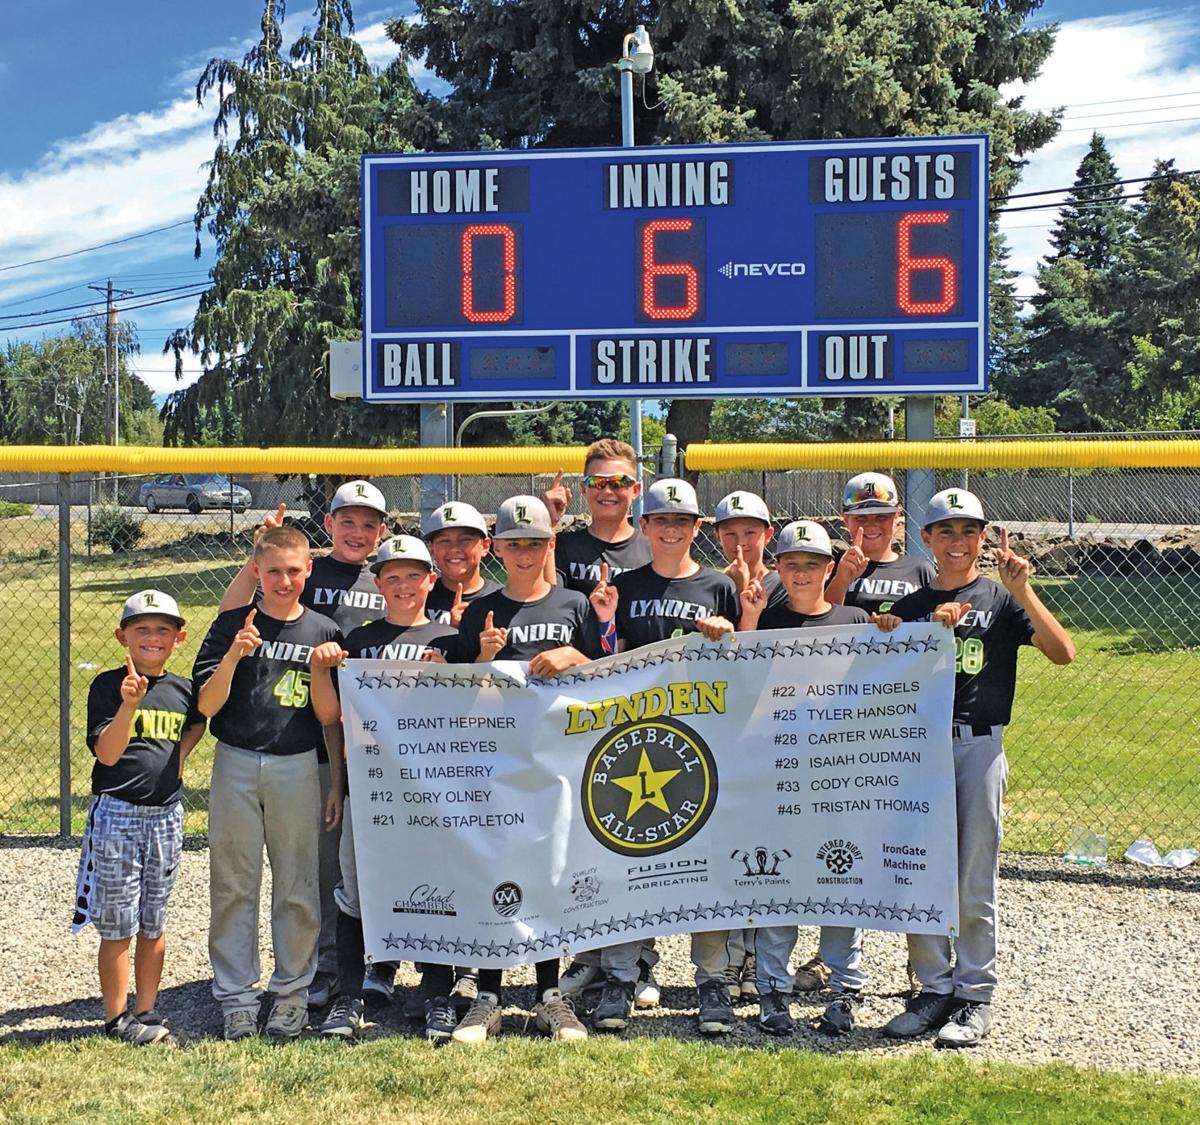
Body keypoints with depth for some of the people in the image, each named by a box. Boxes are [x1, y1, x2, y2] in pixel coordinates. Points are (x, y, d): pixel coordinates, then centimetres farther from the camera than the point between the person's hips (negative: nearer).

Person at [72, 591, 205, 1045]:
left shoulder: (182, 689, 6)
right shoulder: (108, 685, -8)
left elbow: (197, 721, 28)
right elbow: (106, 753, -17)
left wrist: (183, 751, 9)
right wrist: (129, 704, -30)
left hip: (166, 815, 4)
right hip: (117, 814, -4)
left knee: (153, 925, 12)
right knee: (118, 926, 1)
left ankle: (146, 1012, 22)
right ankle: (117, 1018, 12)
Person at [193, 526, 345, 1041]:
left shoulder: (324, 633, 4)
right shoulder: (232, 625, 2)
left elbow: (330, 719, 4)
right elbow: (206, 705, -5)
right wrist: (233, 656, -18)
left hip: (297, 768, 0)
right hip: (236, 765, 0)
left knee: (297, 887, 5)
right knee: (233, 884, 5)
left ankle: (292, 992, 18)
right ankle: (236, 997, 14)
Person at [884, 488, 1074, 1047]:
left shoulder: (1000, 599, 4)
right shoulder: (910, 607, 12)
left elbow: (1063, 653, -9)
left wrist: (1021, 590, -18)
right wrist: (933, 630, -8)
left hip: (978, 746, -3)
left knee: (974, 881, 0)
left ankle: (975, 996, 10)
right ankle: (935, 988, 17)